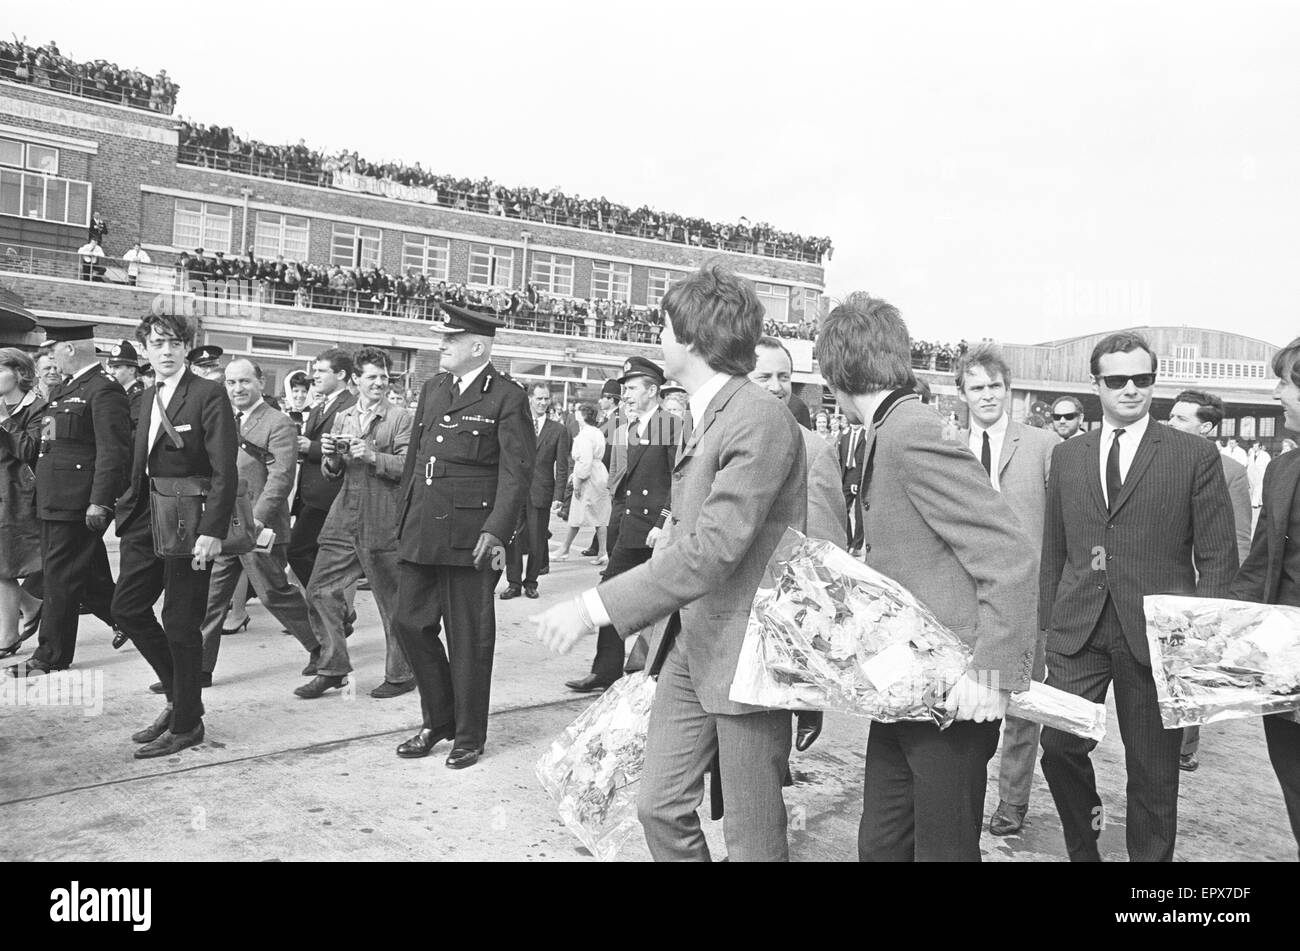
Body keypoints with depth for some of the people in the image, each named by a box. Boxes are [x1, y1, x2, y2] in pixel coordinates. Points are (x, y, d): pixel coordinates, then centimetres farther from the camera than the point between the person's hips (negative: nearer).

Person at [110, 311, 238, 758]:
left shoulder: (209, 395, -11)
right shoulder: (147, 397, 14)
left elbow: (225, 471, -16)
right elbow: (142, 463, 16)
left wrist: (211, 532, -22)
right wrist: (128, 509, 6)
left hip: (189, 524, -8)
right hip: (147, 521, 8)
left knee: (181, 625, 0)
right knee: (127, 608, 9)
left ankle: (186, 725, 16)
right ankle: (180, 695, 26)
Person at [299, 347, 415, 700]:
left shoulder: (400, 417, -2)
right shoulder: (343, 418, 14)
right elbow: (332, 474, 16)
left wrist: (372, 456, -21)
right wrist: (330, 457, -5)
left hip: (383, 522, -5)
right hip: (344, 519, 6)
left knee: (393, 601, 2)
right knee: (320, 591, 5)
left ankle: (401, 675, 17)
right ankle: (332, 668, 19)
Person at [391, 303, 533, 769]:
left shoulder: (506, 398, -6)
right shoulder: (432, 389, 16)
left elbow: (516, 470, -12)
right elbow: (415, 456, 19)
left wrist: (496, 531, -22)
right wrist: (402, 520, 16)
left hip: (470, 535, -7)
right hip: (422, 533, 7)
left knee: (468, 638, 3)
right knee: (410, 622, 9)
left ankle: (469, 736, 21)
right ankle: (438, 720, 29)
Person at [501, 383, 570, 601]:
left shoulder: (558, 431, 5)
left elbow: (562, 467, 2)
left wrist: (558, 497, -5)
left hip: (541, 493, -1)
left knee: (537, 541, 4)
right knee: (513, 538, 0)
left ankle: (531, 582, 19)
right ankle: (514, 583, 11)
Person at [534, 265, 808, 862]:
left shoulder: (761, 420, -19)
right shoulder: (705, 419, 12)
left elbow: (715, 545, -26)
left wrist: (595, 607, -25)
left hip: (743, 650, -8)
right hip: (691, 643, 8)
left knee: (751, 836, 6)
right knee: (661, 806, 12)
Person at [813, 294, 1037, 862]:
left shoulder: (912, 434, -19)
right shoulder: (889, 434, 11)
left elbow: (1010, 555, -23)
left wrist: (989, 671, -26)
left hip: (952, 697, -9)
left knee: (943, 849, 7)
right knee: (880, 844, 16)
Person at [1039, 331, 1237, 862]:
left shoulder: (1195, 455, 2)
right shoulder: (1066, 455, 11)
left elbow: (1217, 557, 0)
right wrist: (1048, 622, 8)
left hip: (1155, 633, -2)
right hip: (1077, 631, 2)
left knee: (1154, 772, 6)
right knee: (1059, 744, -5)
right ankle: (1083, 846, 23)